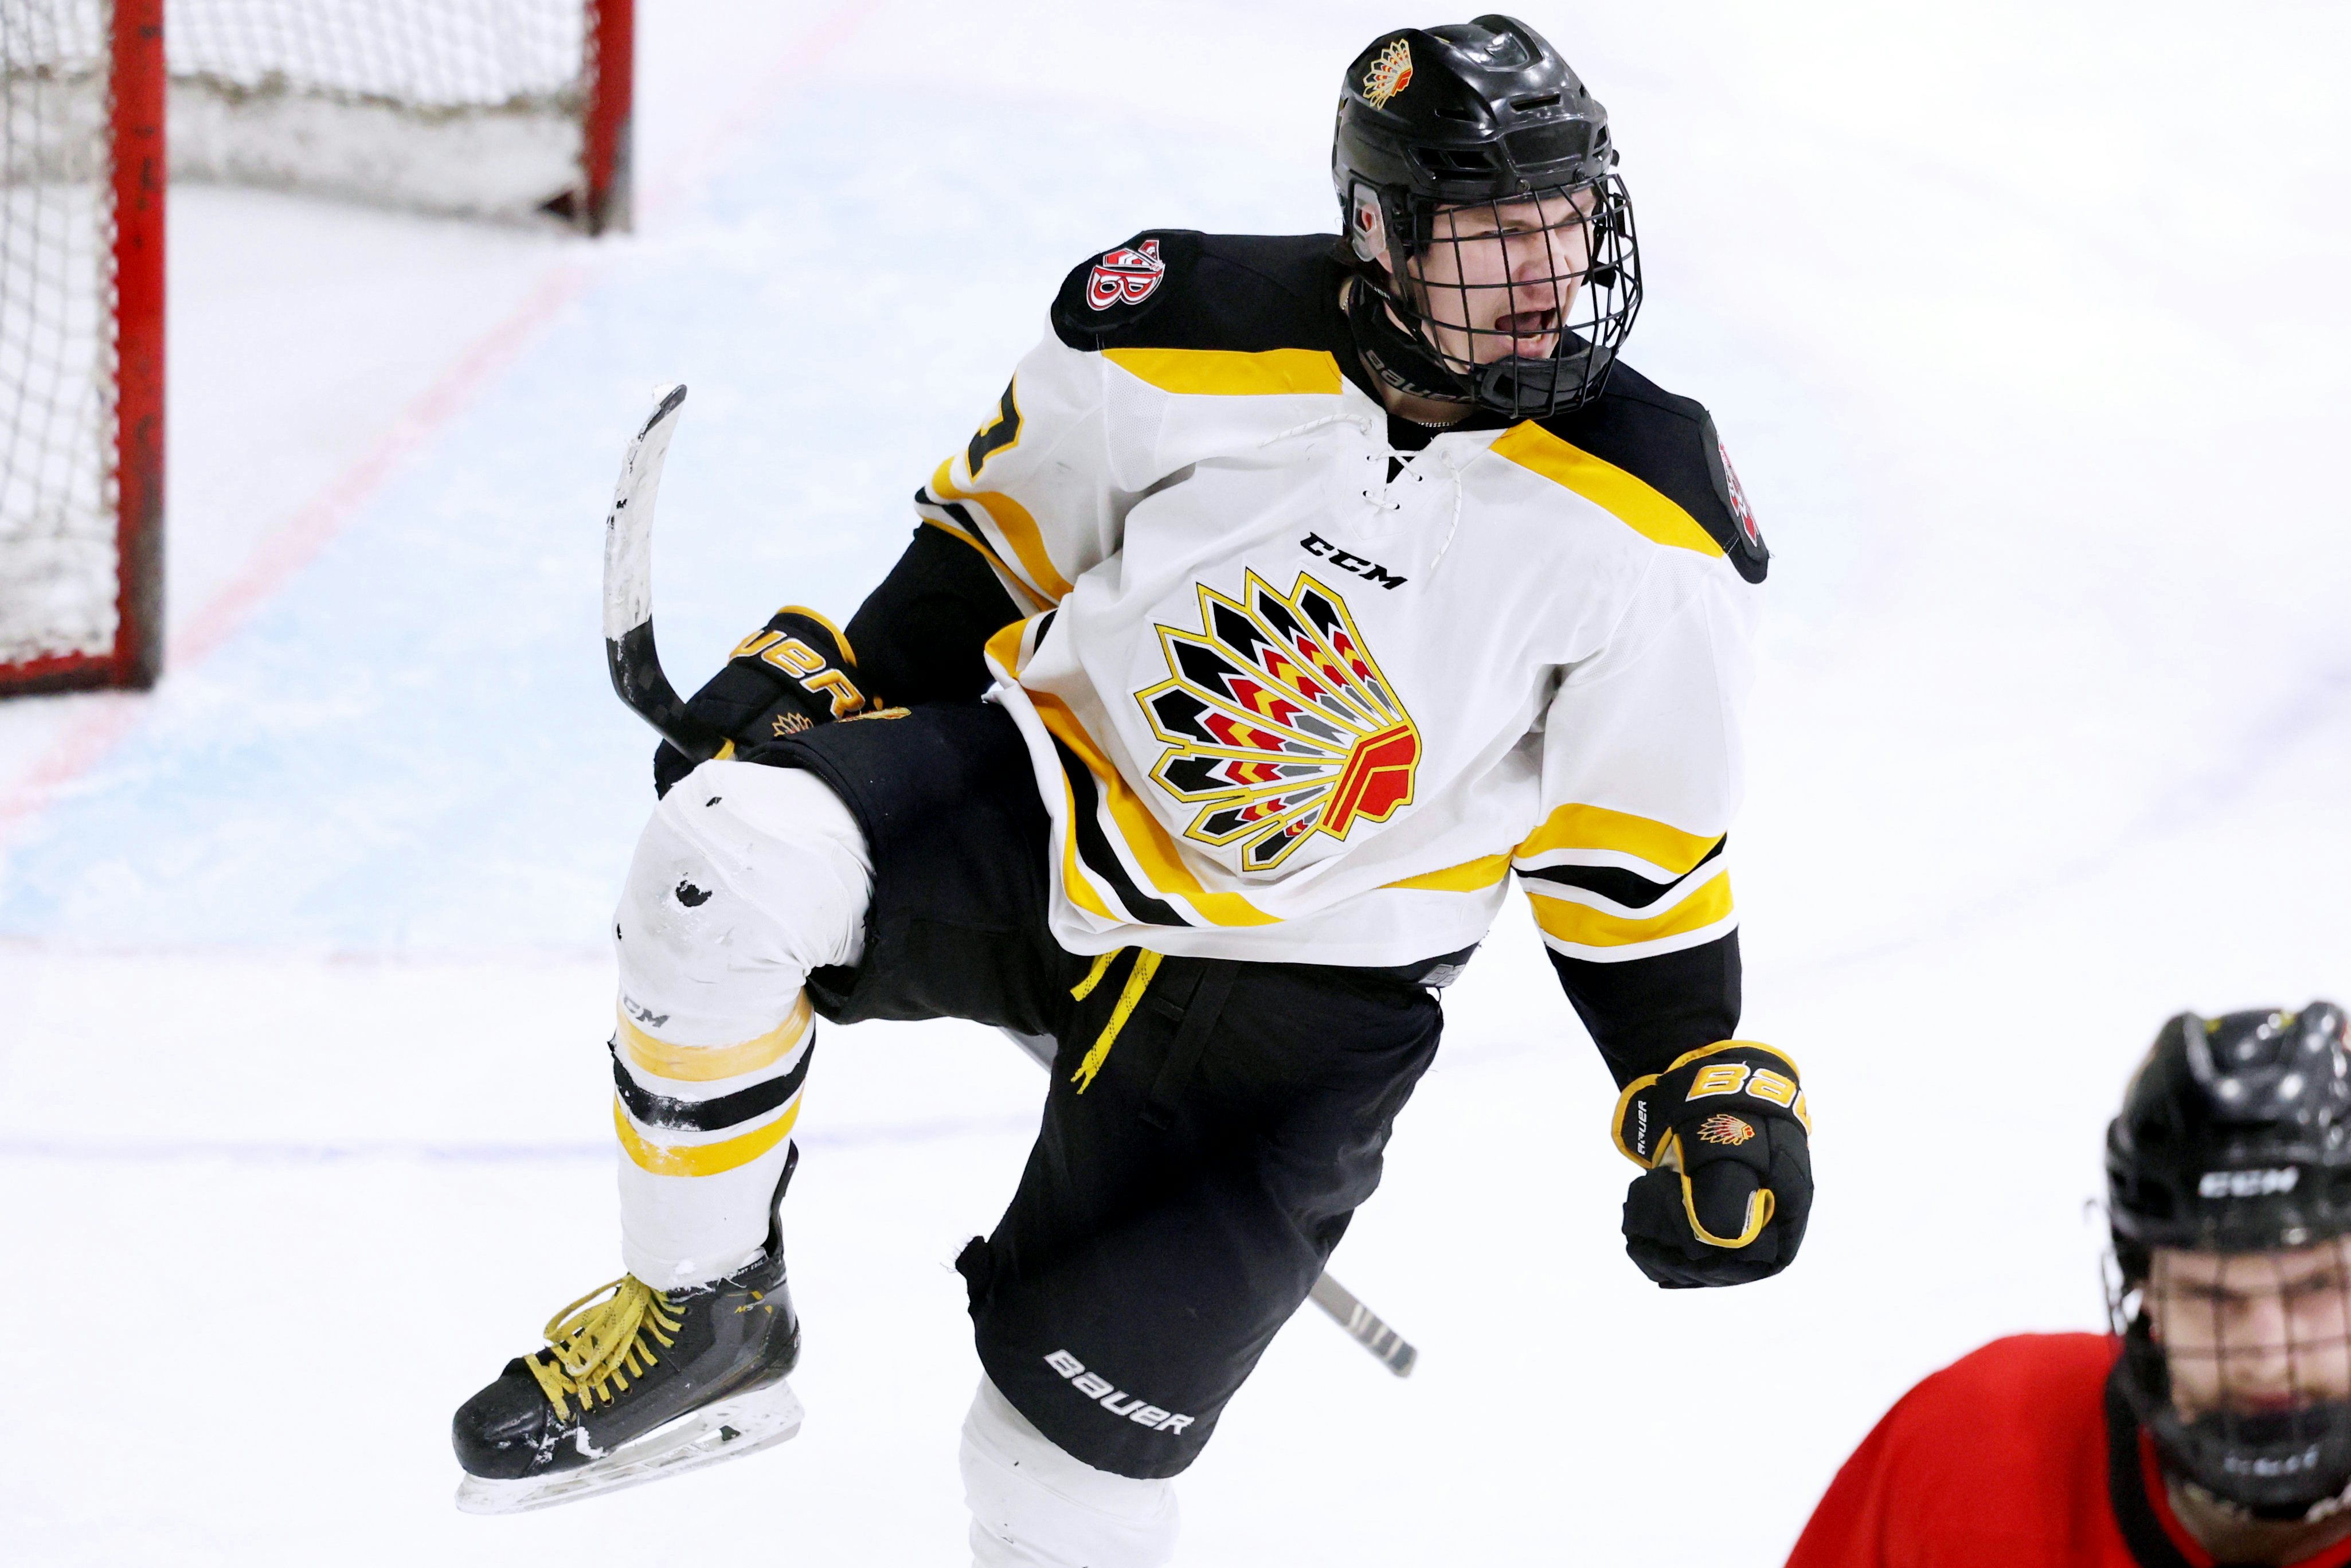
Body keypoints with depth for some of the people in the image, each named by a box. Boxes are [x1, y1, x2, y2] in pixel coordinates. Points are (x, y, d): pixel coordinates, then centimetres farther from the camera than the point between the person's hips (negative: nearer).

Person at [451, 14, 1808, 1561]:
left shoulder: (1645, 516, -12)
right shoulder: (1186, 343, -13)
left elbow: (1637, 847, 1)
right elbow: (998, 541, 7)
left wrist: (1717, 1089, -3)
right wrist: (815, 679, 0)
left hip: (1308, 991, -1)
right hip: (1052, 797, 1)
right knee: (730, 866, -30)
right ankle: (701, 1318, -9)